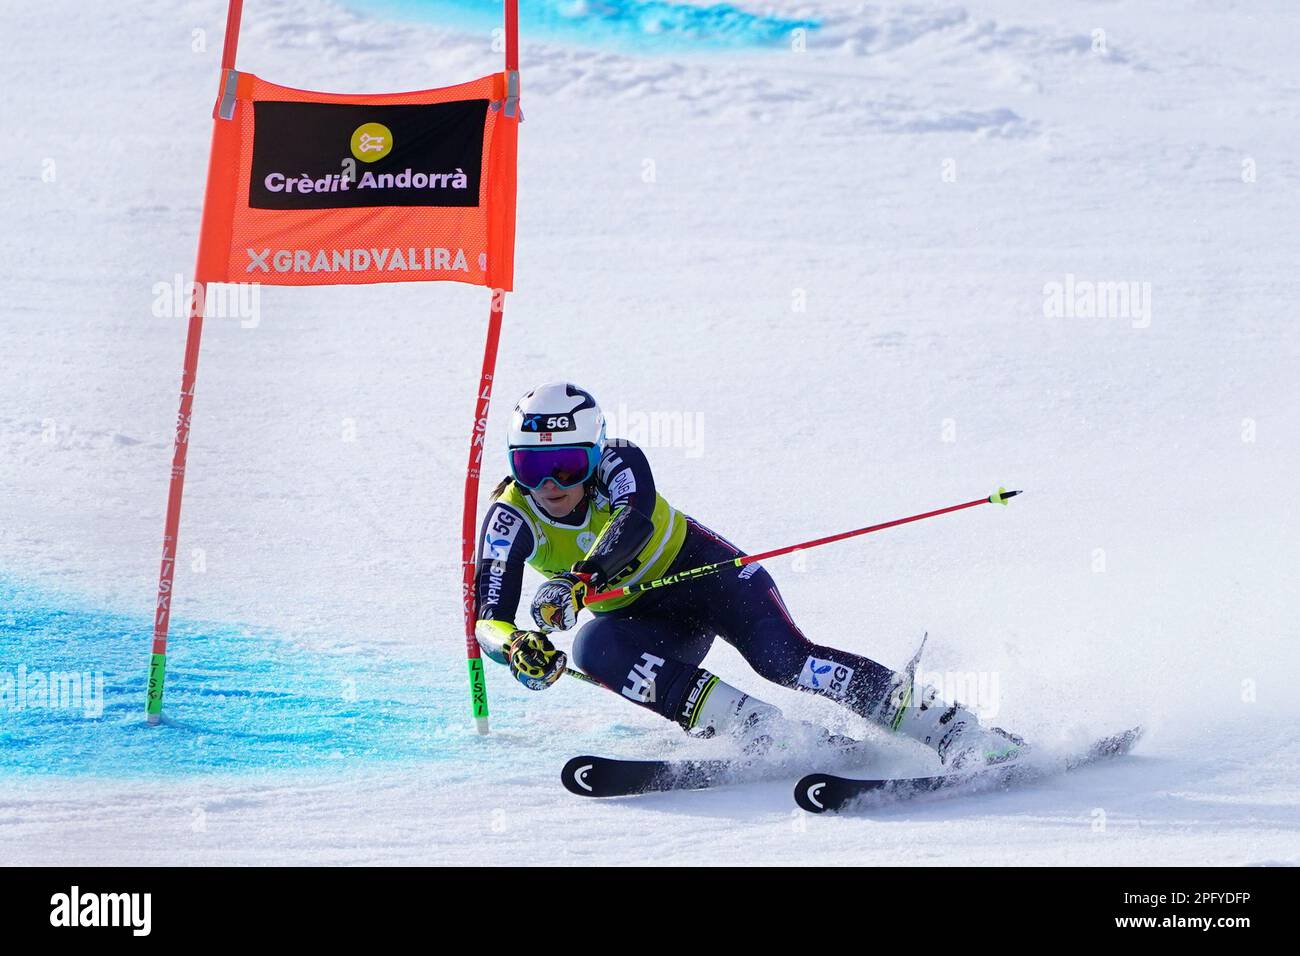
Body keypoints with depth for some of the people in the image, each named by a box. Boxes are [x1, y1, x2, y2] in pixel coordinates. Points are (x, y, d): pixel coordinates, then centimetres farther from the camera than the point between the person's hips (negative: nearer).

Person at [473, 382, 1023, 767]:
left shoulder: (618, 462, -22)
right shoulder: (511, 518, -16)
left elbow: (634, 521, -43)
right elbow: (489, 616, -25)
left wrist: (576, 582, -59)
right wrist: (516, 647, -49)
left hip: (700, 569, -3)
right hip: (647, 621, 3)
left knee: (783, 658, -27)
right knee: (594, 648, -30)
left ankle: (949, 728, -26)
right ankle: (756, 731, -33)